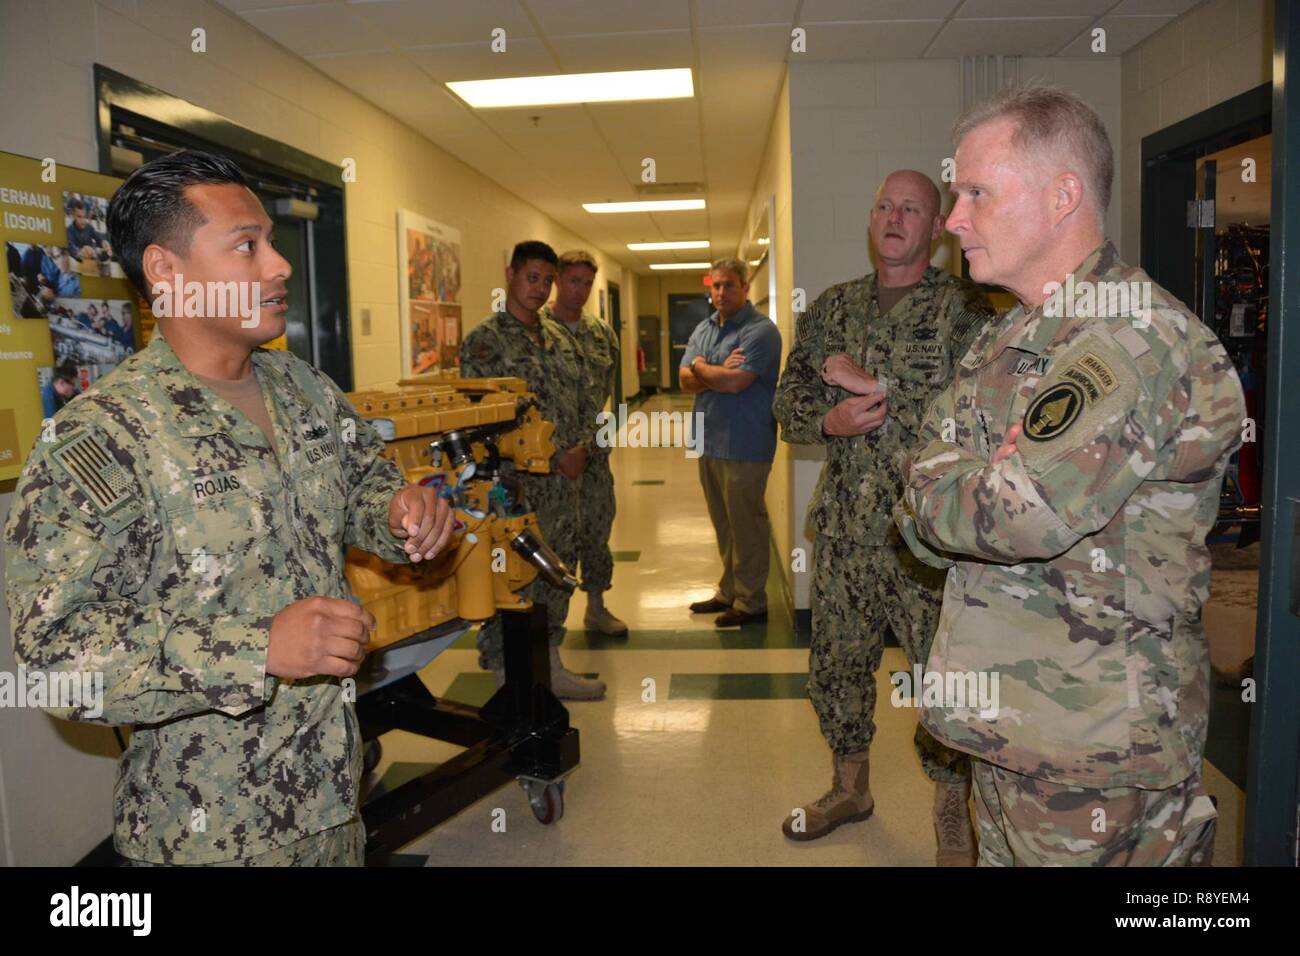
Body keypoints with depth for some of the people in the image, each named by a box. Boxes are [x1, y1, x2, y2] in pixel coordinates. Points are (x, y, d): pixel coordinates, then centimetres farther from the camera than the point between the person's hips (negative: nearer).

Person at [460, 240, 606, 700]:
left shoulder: (559, 337, 14)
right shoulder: (484, 341, -9)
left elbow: (583, 399, 17)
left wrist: (583, 447, -3)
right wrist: (554, 458, -16)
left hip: (565, 482, 8)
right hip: (514, 486, -7)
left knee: (557, 578, 16)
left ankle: (550, 666, 31)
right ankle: (509, 681, 14)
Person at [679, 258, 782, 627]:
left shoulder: (760, 330, -13)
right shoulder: (703, 329, 13)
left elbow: (733, 382, -22)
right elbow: (685, 380, 5)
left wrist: (700, 366, -5)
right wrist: (719, 371, -13)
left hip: (743, 445, -8)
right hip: (710, 441, 8)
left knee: (746, 526, 2)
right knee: (723, 524, 17)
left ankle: (751, 602, 13)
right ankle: (729, 591, 30)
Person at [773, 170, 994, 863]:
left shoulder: (965, 310, -4)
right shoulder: (832, 308, 11)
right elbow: (788, 402, 10)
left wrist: (875, 388, -17)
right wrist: (829, 420, -12)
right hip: (844, 528, 5)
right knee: (835, 664, 16)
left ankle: (952, 813, 27)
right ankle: (850, 788, 39)